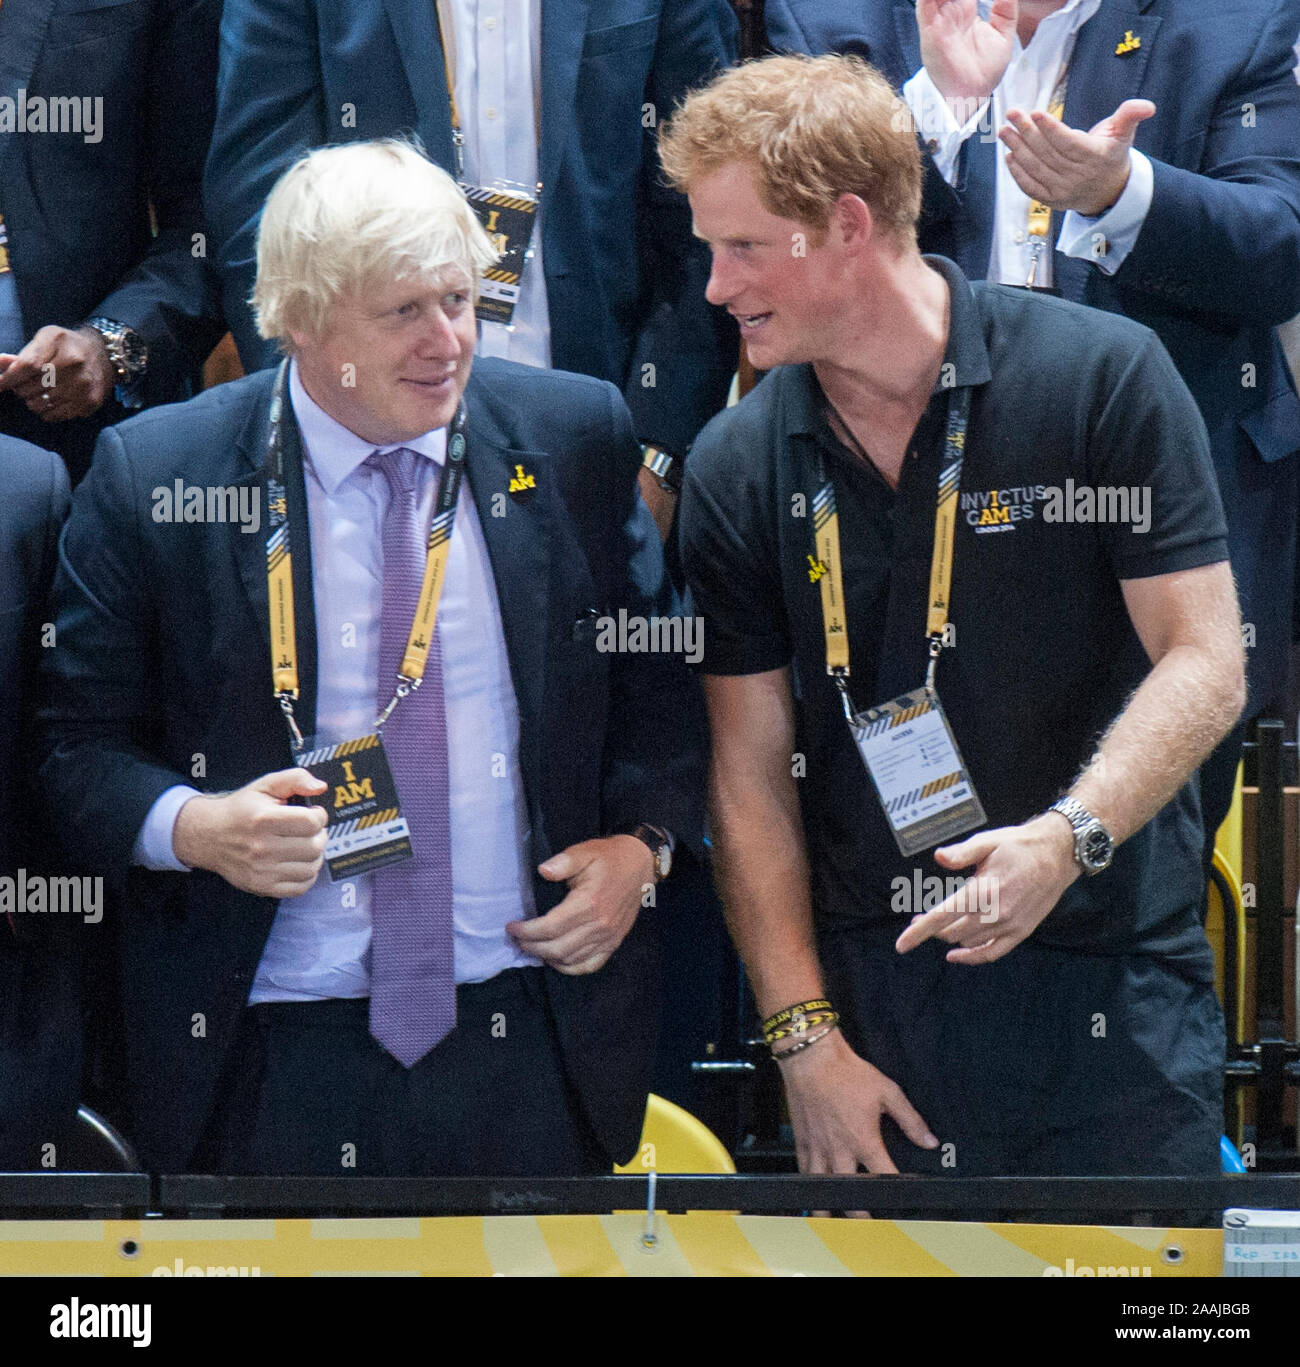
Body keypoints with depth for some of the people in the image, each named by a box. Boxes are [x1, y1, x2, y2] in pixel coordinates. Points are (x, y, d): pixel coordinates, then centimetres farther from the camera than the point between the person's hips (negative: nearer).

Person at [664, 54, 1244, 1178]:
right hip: (877, 1008, 2)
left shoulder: (1105, 377, -4)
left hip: (1117, 994, -2)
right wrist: (804, 1039, -4)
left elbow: (1204, 664, -5)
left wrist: (1070, 835, -22)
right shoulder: (736, 471, 4)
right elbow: (751, 774, 4)